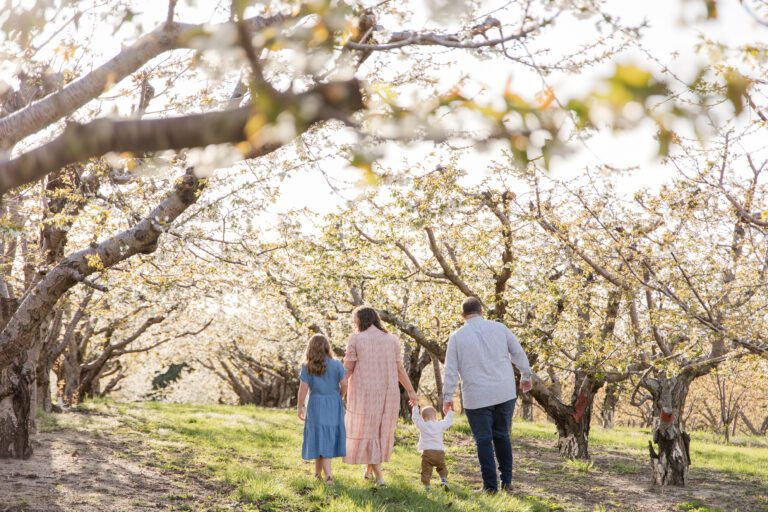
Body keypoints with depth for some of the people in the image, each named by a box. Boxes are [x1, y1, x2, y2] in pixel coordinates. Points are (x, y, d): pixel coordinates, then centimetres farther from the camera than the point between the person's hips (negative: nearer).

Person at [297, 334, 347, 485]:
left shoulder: (307, 367, -7)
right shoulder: (336, 364, -3)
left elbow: (303, 389, -10)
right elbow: (344, 385, -4)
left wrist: (300, 407, 1)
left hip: (316, 405, -2)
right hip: (334, 405, 2)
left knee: (321, 440, 3)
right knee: (329, 438, 14)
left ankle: (328, 474, -7)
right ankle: (319, 472, 23)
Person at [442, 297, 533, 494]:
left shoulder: (457, 337, -2)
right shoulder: (499, 328, 2)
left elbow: (450, 371, -1)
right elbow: (518, 354, 8)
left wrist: (447, 397, 6)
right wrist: (525, 376, 23)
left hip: (476, 398, -2)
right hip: (505, 393, 2)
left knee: (484, 441, 4)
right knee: (502, 436, 15)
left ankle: (491, 486, 3)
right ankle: (506, 482, 16)